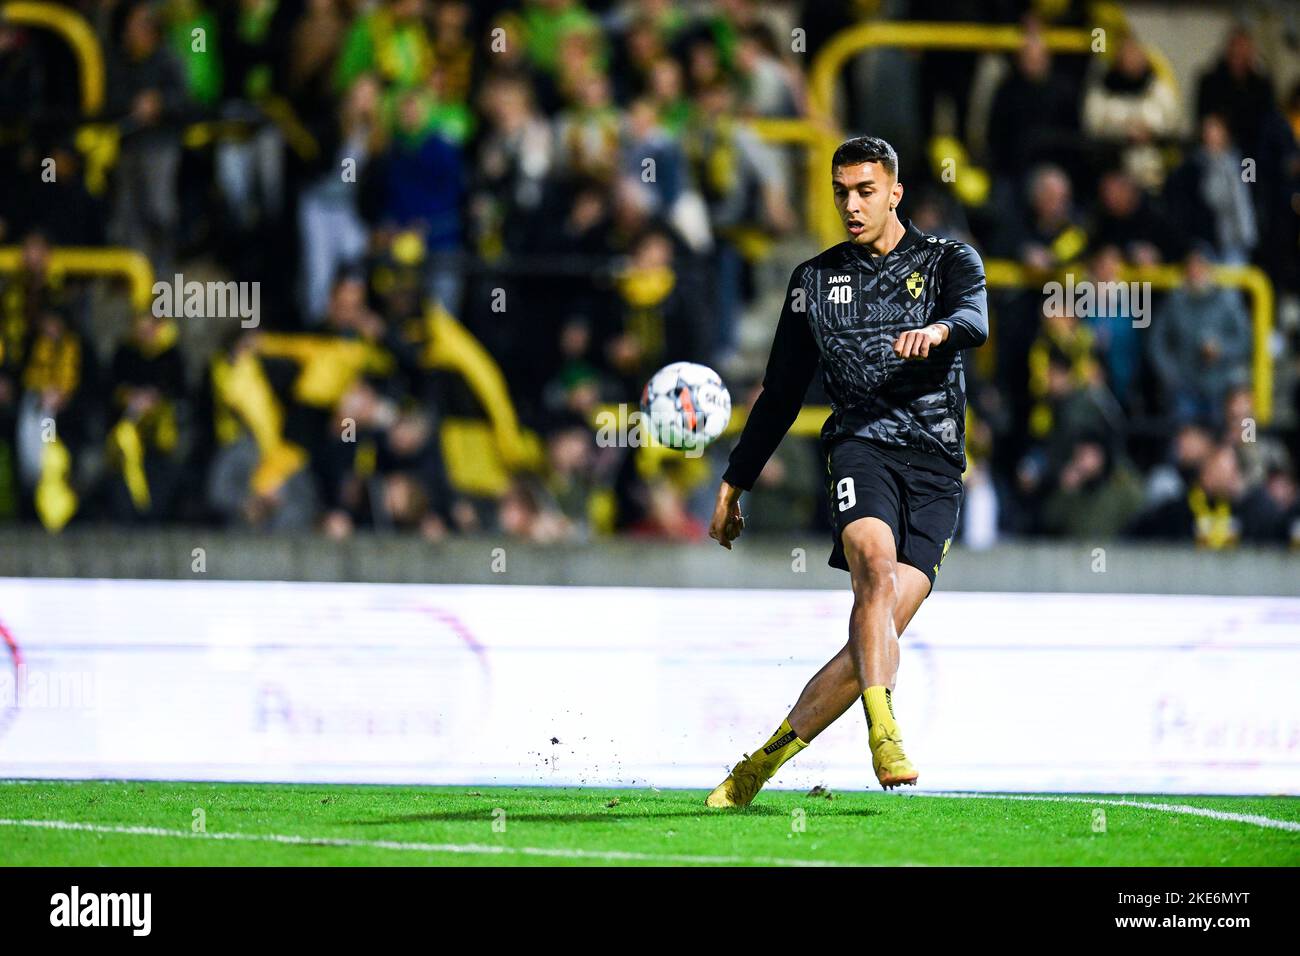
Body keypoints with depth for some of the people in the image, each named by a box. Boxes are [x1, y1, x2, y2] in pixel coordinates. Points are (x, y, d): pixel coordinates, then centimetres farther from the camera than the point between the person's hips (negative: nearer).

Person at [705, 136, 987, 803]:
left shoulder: (948, 261, 11)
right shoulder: (815, 281, 17)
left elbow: (976, 320, -13)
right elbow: (780, 395, 24)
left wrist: (940, 329, -37)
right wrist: (734, 484, 24)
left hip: (935, 463, 0)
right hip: (861, 445, 0)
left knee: (880, 627, -11)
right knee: (878, 569, -31)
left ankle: (765, 760, 1)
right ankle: (884, 739, -41)